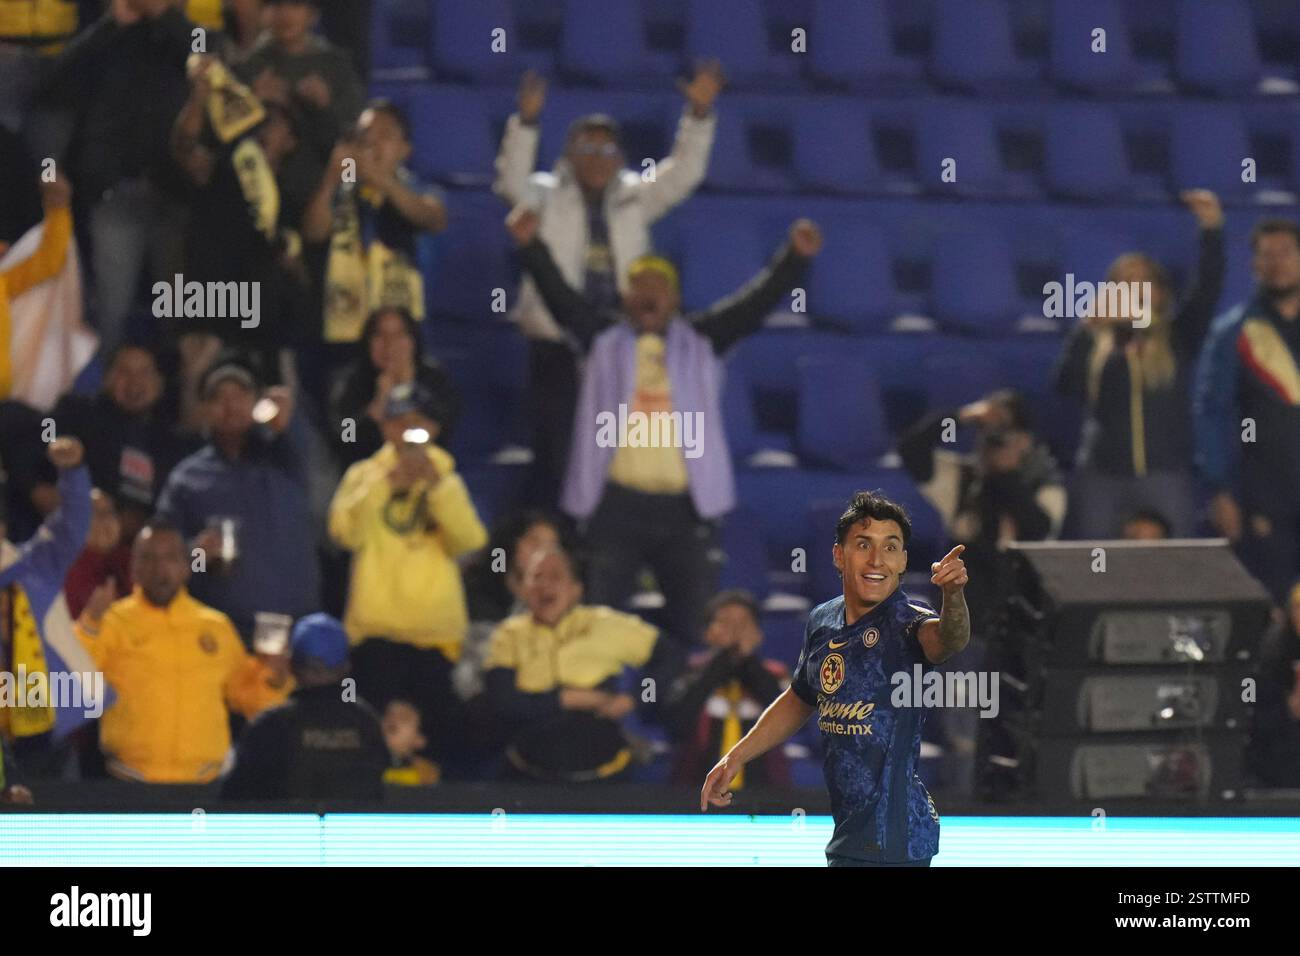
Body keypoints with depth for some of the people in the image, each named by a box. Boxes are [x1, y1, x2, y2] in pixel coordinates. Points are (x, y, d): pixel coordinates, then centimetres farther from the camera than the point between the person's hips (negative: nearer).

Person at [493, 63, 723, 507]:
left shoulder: (633, 199, 10)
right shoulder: (547, 198, 2)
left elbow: (682, 174, 1)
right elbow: (513, 182, -16)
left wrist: (699, 114, -13)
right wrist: (526, 121, -31)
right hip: (558, 348, -3)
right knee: (555, 457, -3)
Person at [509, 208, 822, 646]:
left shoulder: (700, 340, 10)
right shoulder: (604, 337, 8)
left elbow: (756, 302, 1)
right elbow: (559, 295, -2)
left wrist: (795, 258, -15)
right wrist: (531, 246, -18)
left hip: (685, 509, 1)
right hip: (617, 505, -1)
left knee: (695, 625, 5)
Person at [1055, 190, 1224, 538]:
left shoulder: (1178, 336, 9)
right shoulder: (1095, 340, 10)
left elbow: (1207, 288, -4)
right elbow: (1068, 386, -3)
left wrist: (1211, 231, -16)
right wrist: (1088, 332, -13)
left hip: (1165, 474, -1)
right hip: (1102, 475, 1)